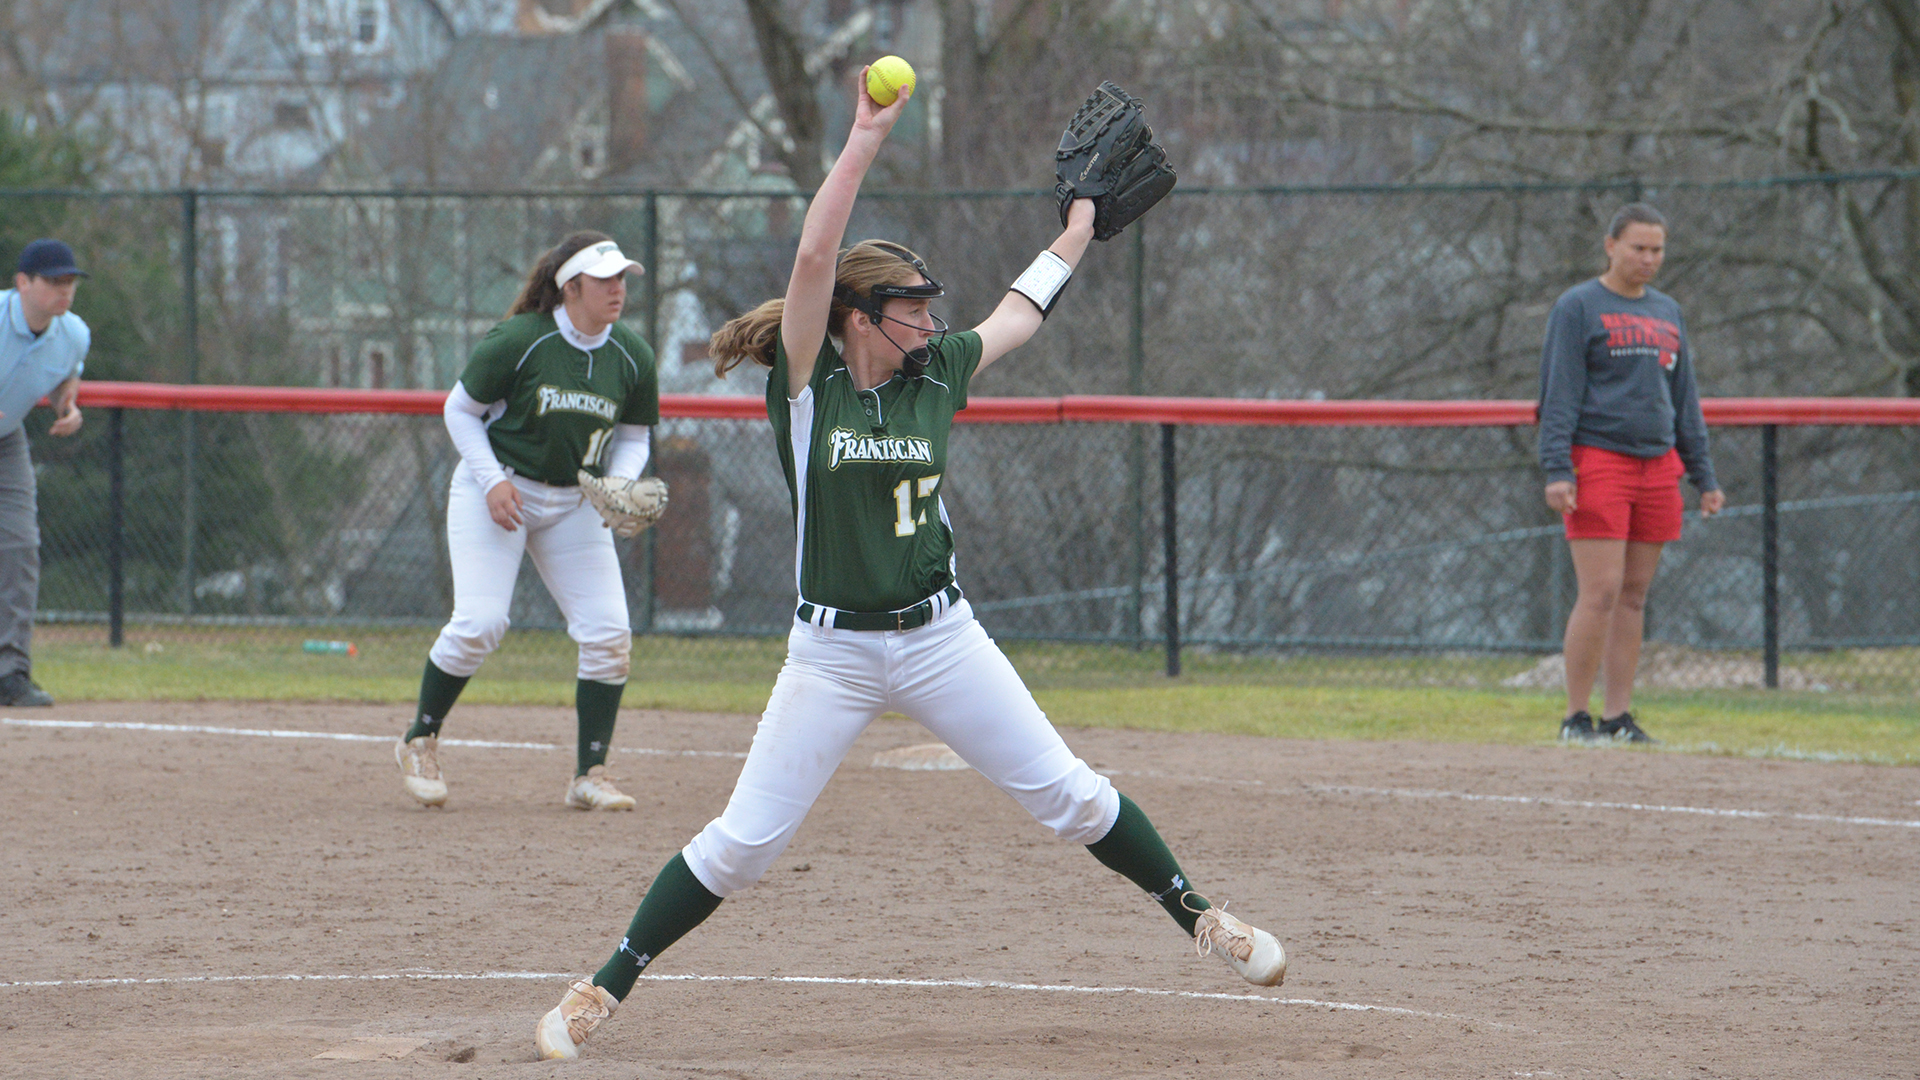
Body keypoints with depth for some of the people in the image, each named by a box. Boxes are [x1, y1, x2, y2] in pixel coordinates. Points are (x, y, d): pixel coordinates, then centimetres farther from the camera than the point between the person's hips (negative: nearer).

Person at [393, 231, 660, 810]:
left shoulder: (632, 357, -3)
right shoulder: (517, 342, -17)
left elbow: (634, 436, 10)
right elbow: (460, 411, -5)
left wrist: (618, 486, -10)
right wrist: (492, 481, -17)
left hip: (573, 503, 5)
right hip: (496, 493, -5)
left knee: (609, 633, -7)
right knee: (480, 621, -17)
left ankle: (590, 775, 3)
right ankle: (420, 741, 5)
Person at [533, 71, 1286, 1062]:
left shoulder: (933, 378, 5)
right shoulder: (805, 384, -8)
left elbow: (1019, 313, 22)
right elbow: (815, 256, -21)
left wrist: (1079, 229, 31)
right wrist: (865, 142, -21)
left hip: (941, 638, 4)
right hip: (832, 653, -4)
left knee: (1069, 796, 3)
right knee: (743, 841, -5)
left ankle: (1198, 919, 19)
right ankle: (604, 989, 5)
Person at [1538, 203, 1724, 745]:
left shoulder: (1668, 313, 18)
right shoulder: (1577, 307, 0)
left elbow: (1685, 399, 22)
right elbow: (1559, 393, -5)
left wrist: (1704, 476, 16)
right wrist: (1557, 469, -15)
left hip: (1658, 468, 6)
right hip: (1597, 461, -6)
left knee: (1635, 596, 5)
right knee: (1601, 593, -12)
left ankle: (1618, 716, 8)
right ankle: (1576, 717, -6)